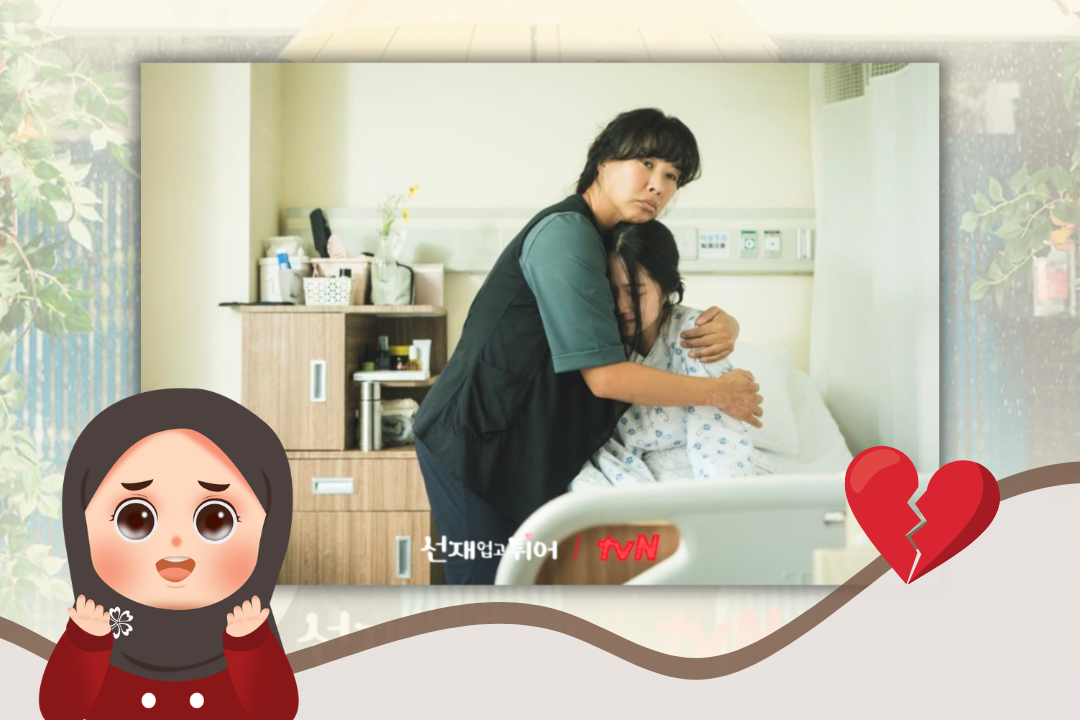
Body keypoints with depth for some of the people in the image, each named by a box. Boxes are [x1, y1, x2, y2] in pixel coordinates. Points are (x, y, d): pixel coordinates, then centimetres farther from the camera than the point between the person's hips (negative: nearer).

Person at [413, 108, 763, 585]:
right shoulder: (565, 233, -19)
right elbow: (605, 375, -25)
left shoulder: (610, 241, 10)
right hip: (476, 444, -9)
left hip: (524, 450, 9)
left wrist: (722, 326, -8)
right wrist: (719, 393, -14)